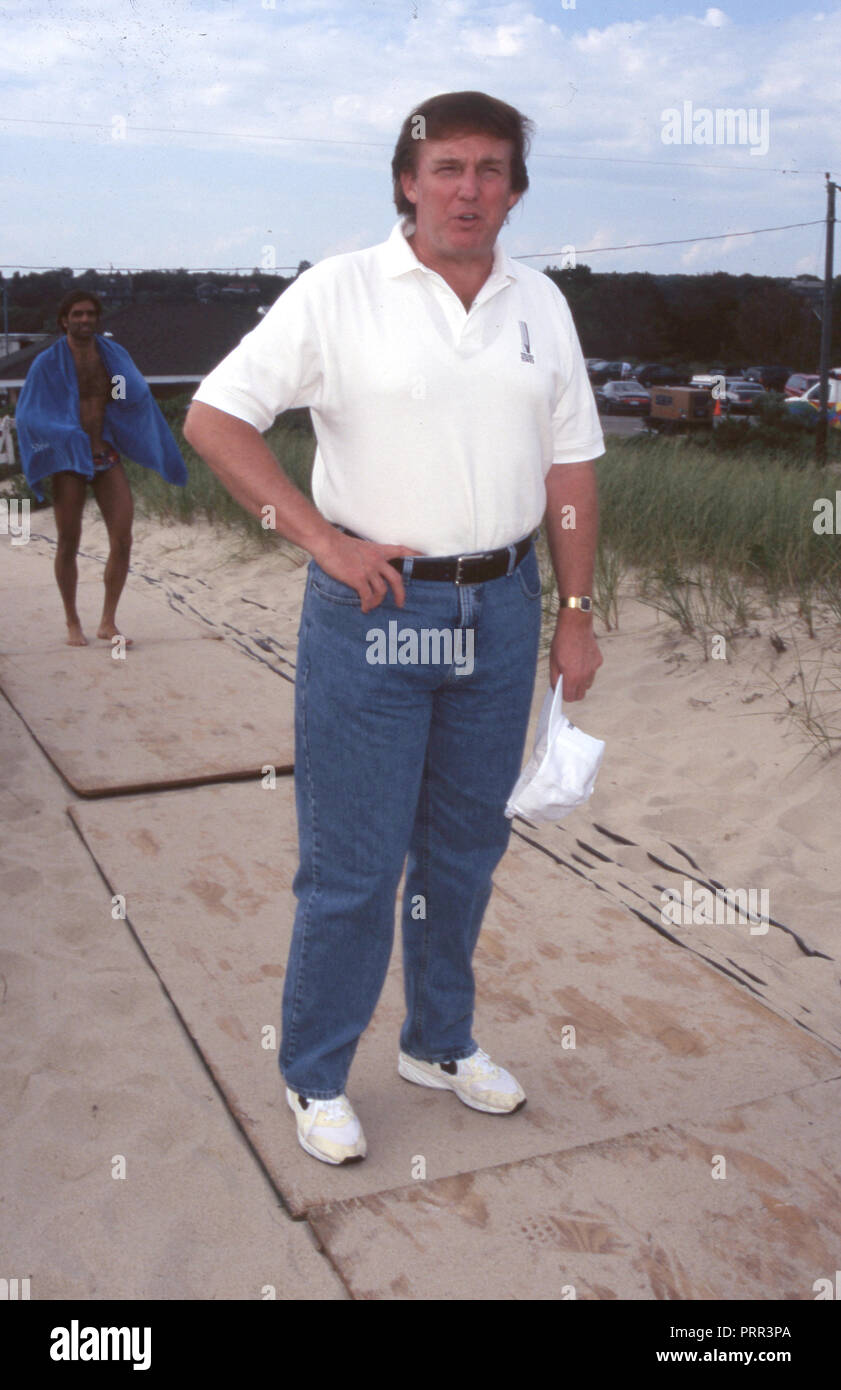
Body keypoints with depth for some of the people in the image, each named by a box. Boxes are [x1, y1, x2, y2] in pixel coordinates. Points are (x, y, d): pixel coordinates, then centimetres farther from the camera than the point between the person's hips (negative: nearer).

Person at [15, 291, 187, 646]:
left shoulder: (113, 355, 5)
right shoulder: (48, 363, -4)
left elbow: (139, 397, 2)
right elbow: (27, 416, -5)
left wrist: (128, 389, -21)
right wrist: (66, 435, -20)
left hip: (107, 457, 3)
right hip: (67, 461, -2)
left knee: (122, 540, -7)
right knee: (68, 545, 4)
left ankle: (108, 622, 5)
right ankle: (72, 622, 20)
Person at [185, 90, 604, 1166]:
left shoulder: (540, 306, 8)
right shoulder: (340, 292, -5)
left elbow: (570, 465, 11)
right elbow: (213, 417, -8)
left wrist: (575, 613, 6)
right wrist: (322, 539, -13)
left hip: (500, 606, 5)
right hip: (374, 605, -4)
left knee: (465, 843, 16)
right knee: (352, 861, 1)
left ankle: (440, 1042, 35)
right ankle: (315, 1077, 21)